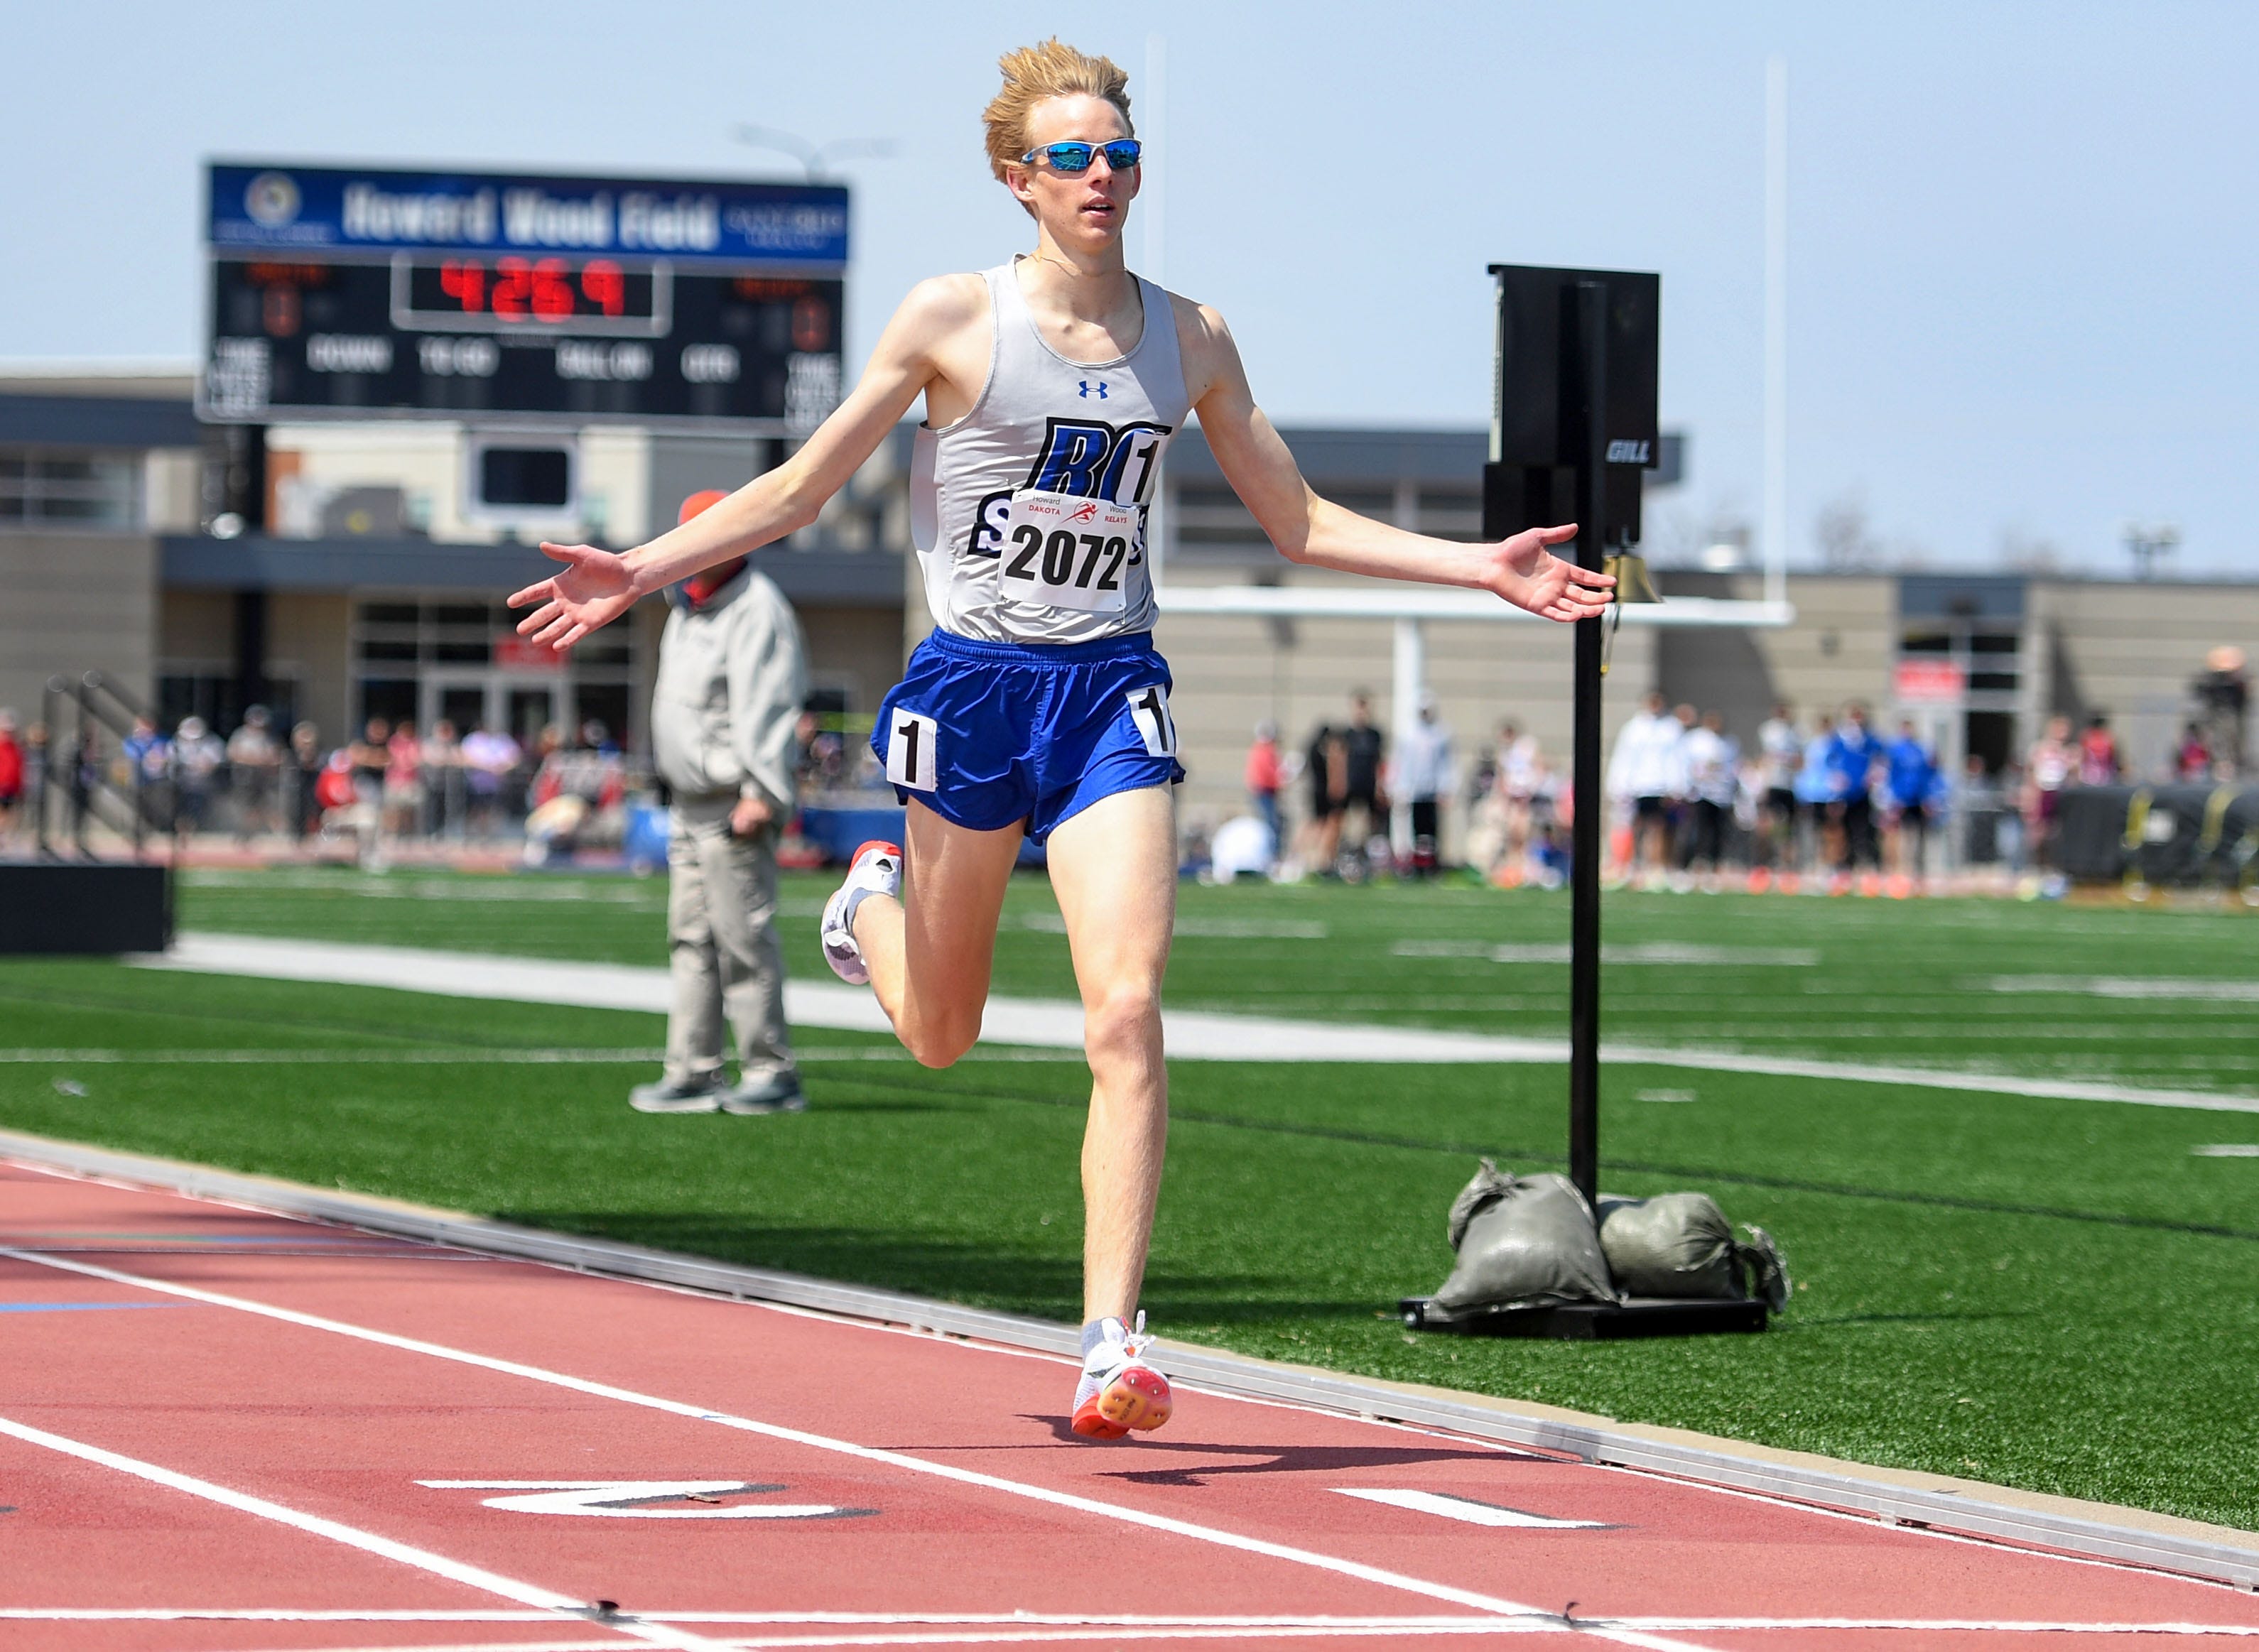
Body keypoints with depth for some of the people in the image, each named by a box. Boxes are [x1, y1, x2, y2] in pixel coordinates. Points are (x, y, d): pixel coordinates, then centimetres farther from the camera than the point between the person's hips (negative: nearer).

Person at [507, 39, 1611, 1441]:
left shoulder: (1190, 340, 6)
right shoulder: (953, 320, -4)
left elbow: (1298, 522, 15)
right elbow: (804, 488, 1)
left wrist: (1481, 566, 6)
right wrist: (638, 573, -10)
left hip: (1114, 693, 2)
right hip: (974, 688, -2)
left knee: (1129, 1016, -15)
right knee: (943, 1039, 11)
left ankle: (1112, 1342, -17)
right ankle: (876, 899, 48)